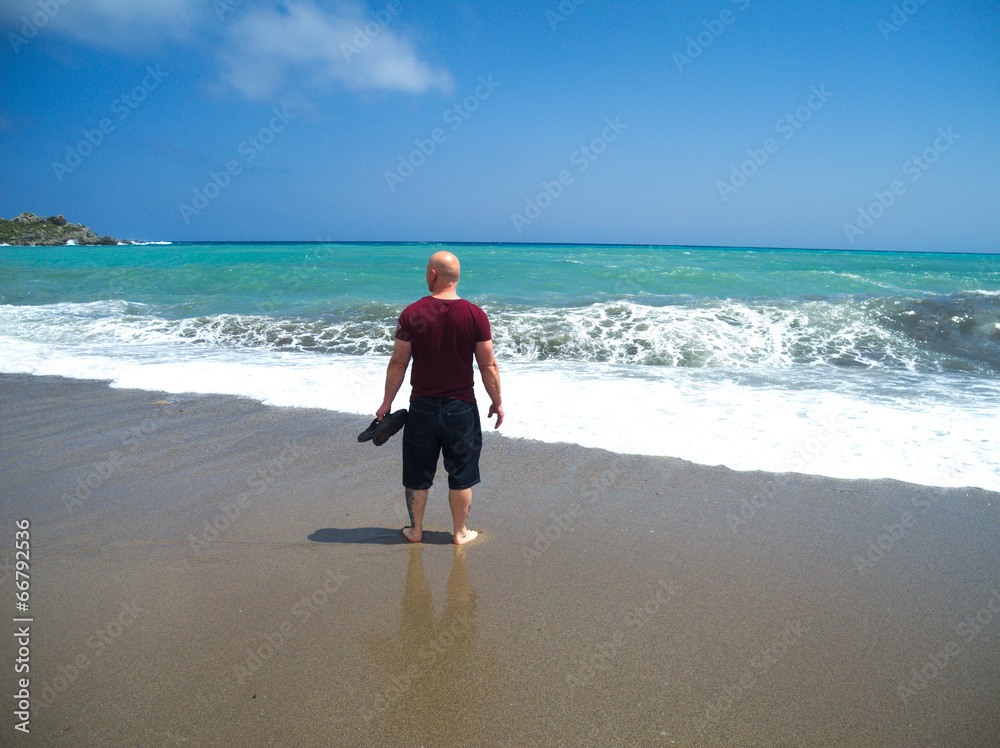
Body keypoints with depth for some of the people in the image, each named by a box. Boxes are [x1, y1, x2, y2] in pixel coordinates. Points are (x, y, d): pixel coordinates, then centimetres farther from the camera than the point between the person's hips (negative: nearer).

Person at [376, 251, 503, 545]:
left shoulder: (412, 314, -7)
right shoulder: (475, 315, -8)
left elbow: (398, 363, -4)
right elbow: (489, 366, -5)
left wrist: (387, 402, 6)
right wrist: (497, 402, 7)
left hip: (423, 406, 1)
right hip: (461, 407, 0)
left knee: (419, 473, 16)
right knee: (461, 474, 13)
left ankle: (416, 529, 30)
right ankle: (460, 533, 24)